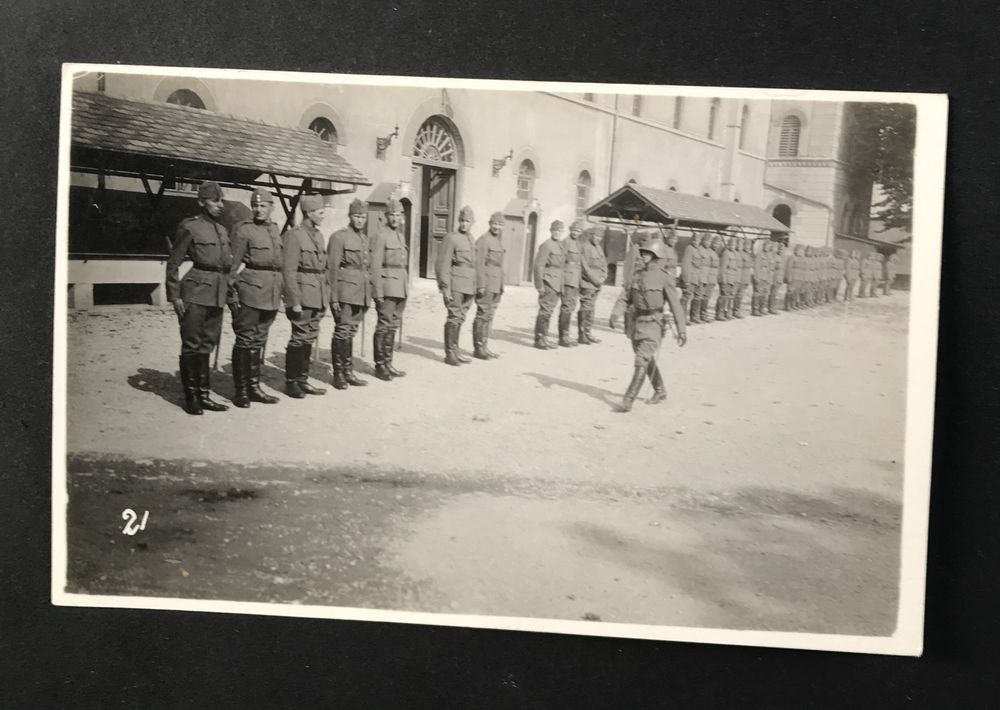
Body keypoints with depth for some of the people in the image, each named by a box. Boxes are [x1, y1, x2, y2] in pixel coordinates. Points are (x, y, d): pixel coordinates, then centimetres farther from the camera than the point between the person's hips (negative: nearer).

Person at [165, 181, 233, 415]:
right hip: (195, 294, -6)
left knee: (207, 345, 11)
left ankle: (204, 395, 18)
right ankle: (190, 396, 10)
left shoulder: (222, 231, 15)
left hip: (217, 297, 6)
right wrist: (174, 296, -9)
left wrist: (230, 293, 15)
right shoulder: (189, 227, -5)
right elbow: (173, 263, -5)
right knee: (191, 346, 1)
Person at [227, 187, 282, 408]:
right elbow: (233, 263, -8)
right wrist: (232, 292, -14)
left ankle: (254, 387, 20)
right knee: (245, 341, -2)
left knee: (259, 341, 12)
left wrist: (281, 290, 17)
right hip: (249, 292, -6)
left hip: (271, 295, 7)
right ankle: (241, 391, 5)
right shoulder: (242, 229, -5)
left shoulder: (275, 229, 15)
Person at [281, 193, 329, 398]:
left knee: (310, 339, 11)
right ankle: (291, 382, 8)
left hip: (318, 298, 8)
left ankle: (302, 380, 19)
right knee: (300, 339, -3)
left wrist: (326, 296, 15)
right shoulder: (294, 235, -10)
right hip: (303, 295, -8)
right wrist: (295, 301, -17)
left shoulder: (318, 236, 14)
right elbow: (289, 271, -13)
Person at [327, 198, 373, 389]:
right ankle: (338, 374, 4)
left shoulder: (366, 239, 17)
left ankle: (348, 372, 17)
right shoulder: (339, 237, -5)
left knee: (351, 332, 11)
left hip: (362, 294, 6)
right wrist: (334, 298, -13)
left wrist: (370, 293, 18)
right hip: (345, 292, -6)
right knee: (342, 332, -4)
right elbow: (332, 268, -9)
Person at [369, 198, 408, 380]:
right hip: (387, 287, -8)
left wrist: (406, 287, 18)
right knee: (384, 325, -5)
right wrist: (378, 292, -17)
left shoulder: (400, 236, 16)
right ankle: (380, 365, 3)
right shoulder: (380, 235, -9)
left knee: (393, 326, 11)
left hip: (400, 289, 8)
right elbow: (375, 265, -13)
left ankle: (388, 363, 19)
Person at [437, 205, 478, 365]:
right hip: (455, 285, -7)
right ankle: (449, 353, -1)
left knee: (460, 318, 11)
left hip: (468, 287, 7)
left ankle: (455, 351, 19)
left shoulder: (471, 240, 16)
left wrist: (475, 287, 18)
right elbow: (443, 265, -11)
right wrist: (445, 288, -16)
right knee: (454, 317, -7)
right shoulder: (451, 238, -7)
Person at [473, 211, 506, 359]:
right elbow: (479, 264, -15)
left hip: (496, 286, 8)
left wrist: (501, 285, 19)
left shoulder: (499, 241, 17)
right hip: (486, 285, -8)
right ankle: (478, 348, 1)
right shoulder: (483, 240, -10)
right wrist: (481, 285, -19)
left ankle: (484, 346, 18)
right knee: (483, 316, -5)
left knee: (489, 316, 12)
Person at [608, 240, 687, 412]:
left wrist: (681, 330, -10)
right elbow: (626, 298, 6)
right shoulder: (637, 275, 7)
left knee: (642, 362, -13)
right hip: (636, 322, 6)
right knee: (648, 360, 19)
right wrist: (614, 315, -8)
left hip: (652, 324, -6)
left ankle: (628, 400, -14)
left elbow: (675, 304, -8)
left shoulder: (662, 277, -8)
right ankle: (660, 391, 38)